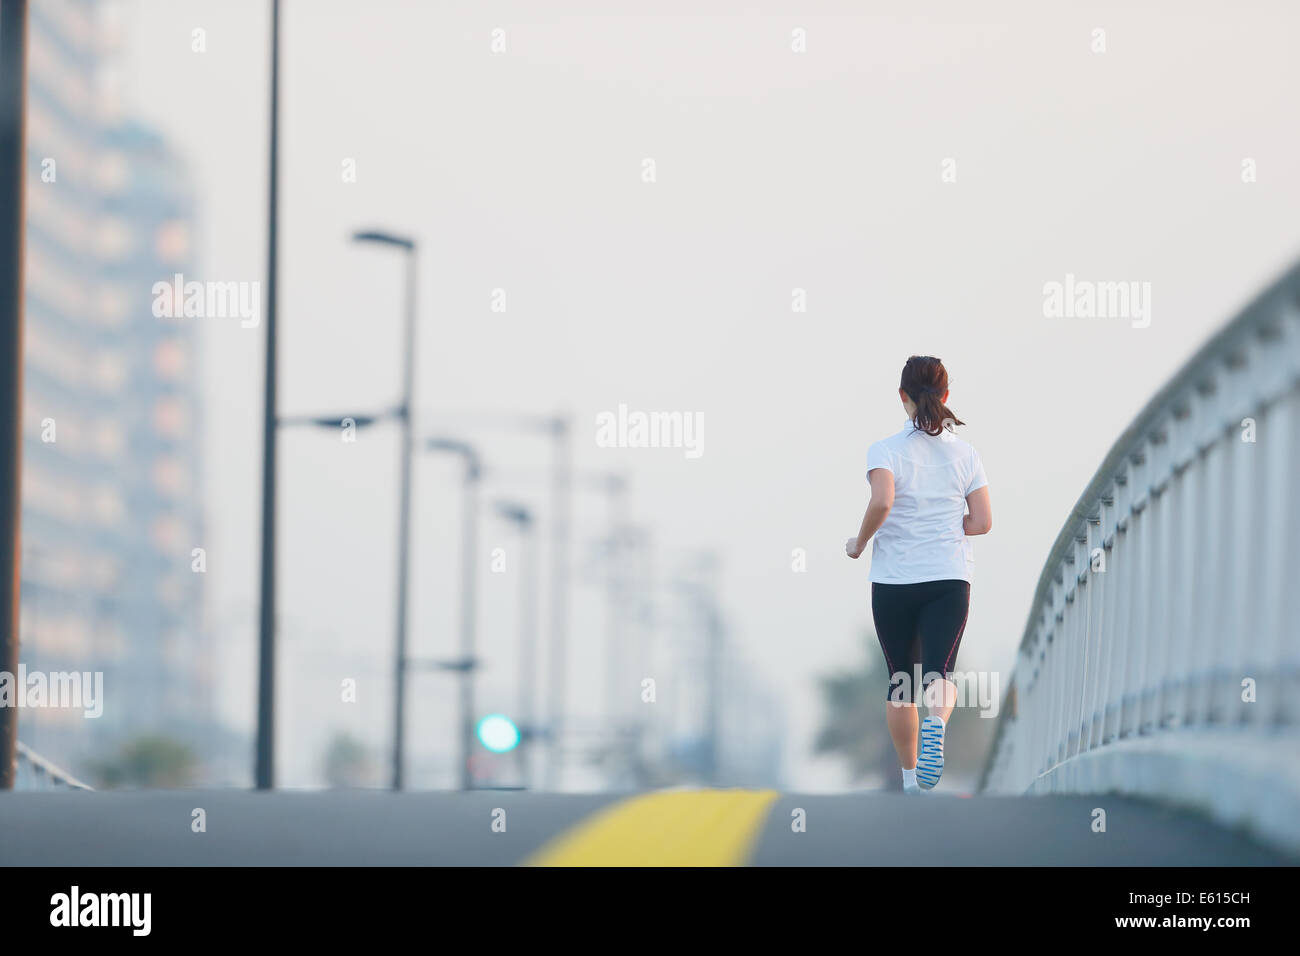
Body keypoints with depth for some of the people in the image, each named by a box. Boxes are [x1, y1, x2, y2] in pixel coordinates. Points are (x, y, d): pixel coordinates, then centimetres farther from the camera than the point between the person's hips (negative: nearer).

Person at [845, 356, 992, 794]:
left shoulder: (885, 450, -6)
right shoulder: (965, 453, 4)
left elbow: (882, 501, -24)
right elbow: (982, 522, 3)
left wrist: (860, 543, -7)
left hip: (893, 581, -1)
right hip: (949, 578, 1)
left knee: (900, 679, 12)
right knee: (938, 672, -7)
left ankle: (910, 776, 19)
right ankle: (937, 722, -41)